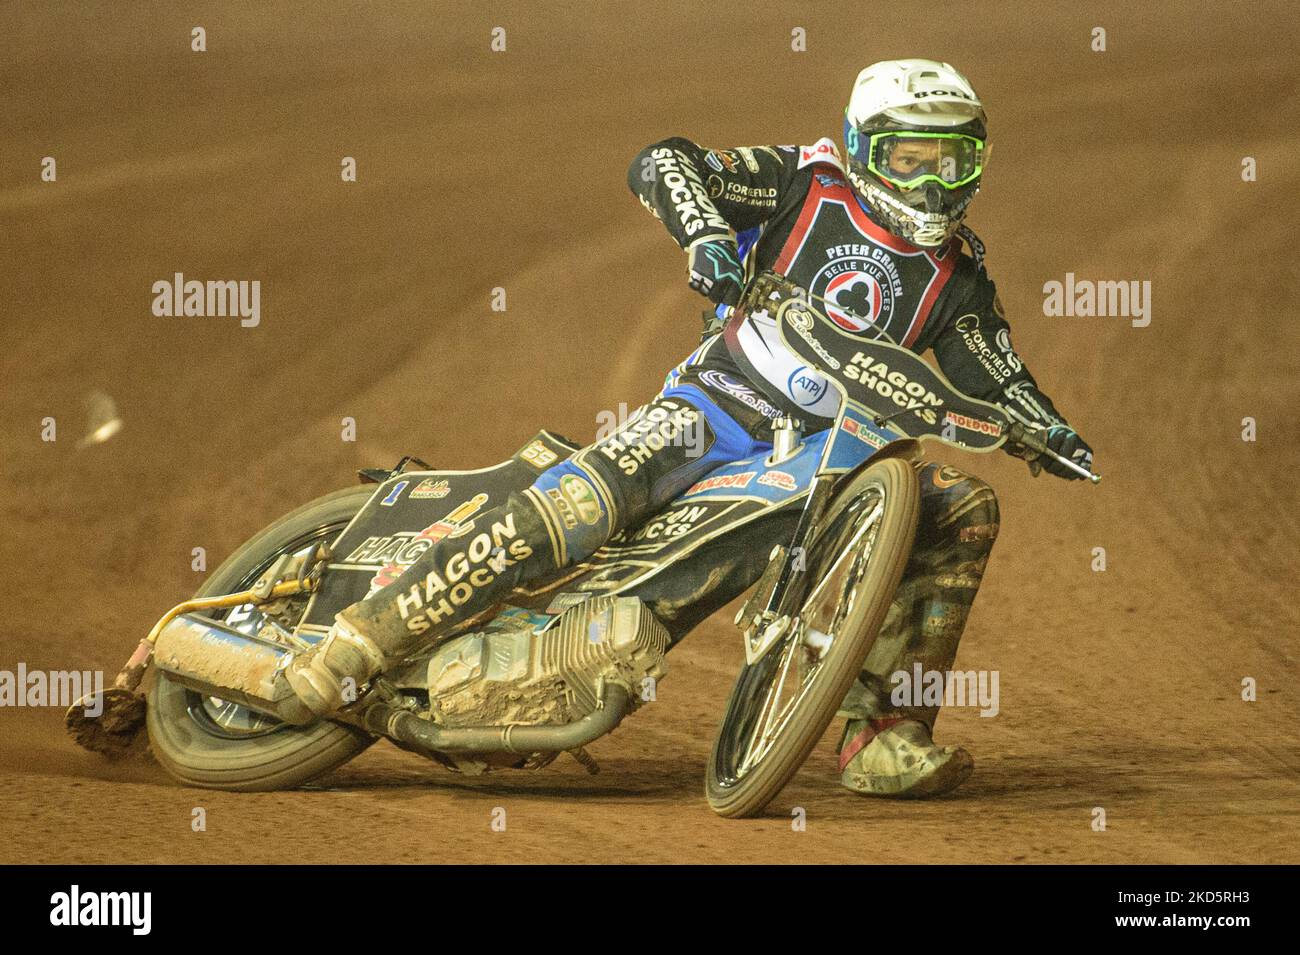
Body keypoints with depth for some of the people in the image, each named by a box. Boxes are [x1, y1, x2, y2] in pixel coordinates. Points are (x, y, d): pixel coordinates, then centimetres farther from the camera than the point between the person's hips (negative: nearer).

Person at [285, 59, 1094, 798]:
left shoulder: (957, 272, 9)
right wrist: (707, 236, -30)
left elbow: (996, 379, 16)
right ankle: (348, 651, -26)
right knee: (572, 507, -28)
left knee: (965, 509, -14)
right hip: (720, 403, -5)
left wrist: (1051, 433, -4)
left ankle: (884, 736, -13)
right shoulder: (808, 182, -2)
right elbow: (661, 163, -11)